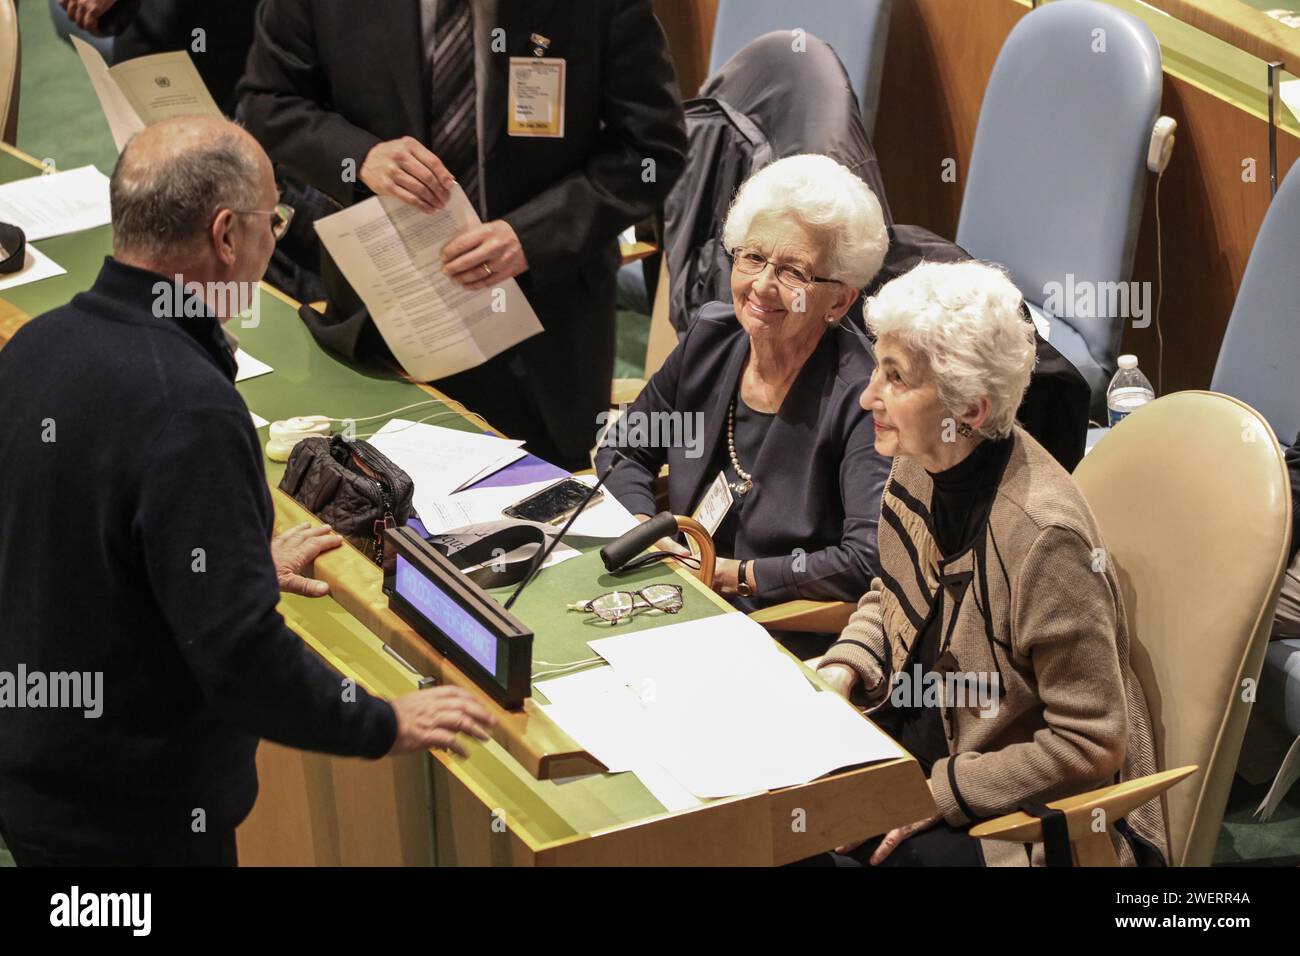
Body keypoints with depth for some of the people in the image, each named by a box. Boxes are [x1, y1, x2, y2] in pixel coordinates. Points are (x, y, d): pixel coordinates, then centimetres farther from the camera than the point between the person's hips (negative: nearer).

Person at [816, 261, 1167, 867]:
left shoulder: (1042, 534, -28)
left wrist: (934, 794, -21)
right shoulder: (919, 465, -4)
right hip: (919, 737, 8)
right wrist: (844, 668, -2)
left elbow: (1090, 748, -22)